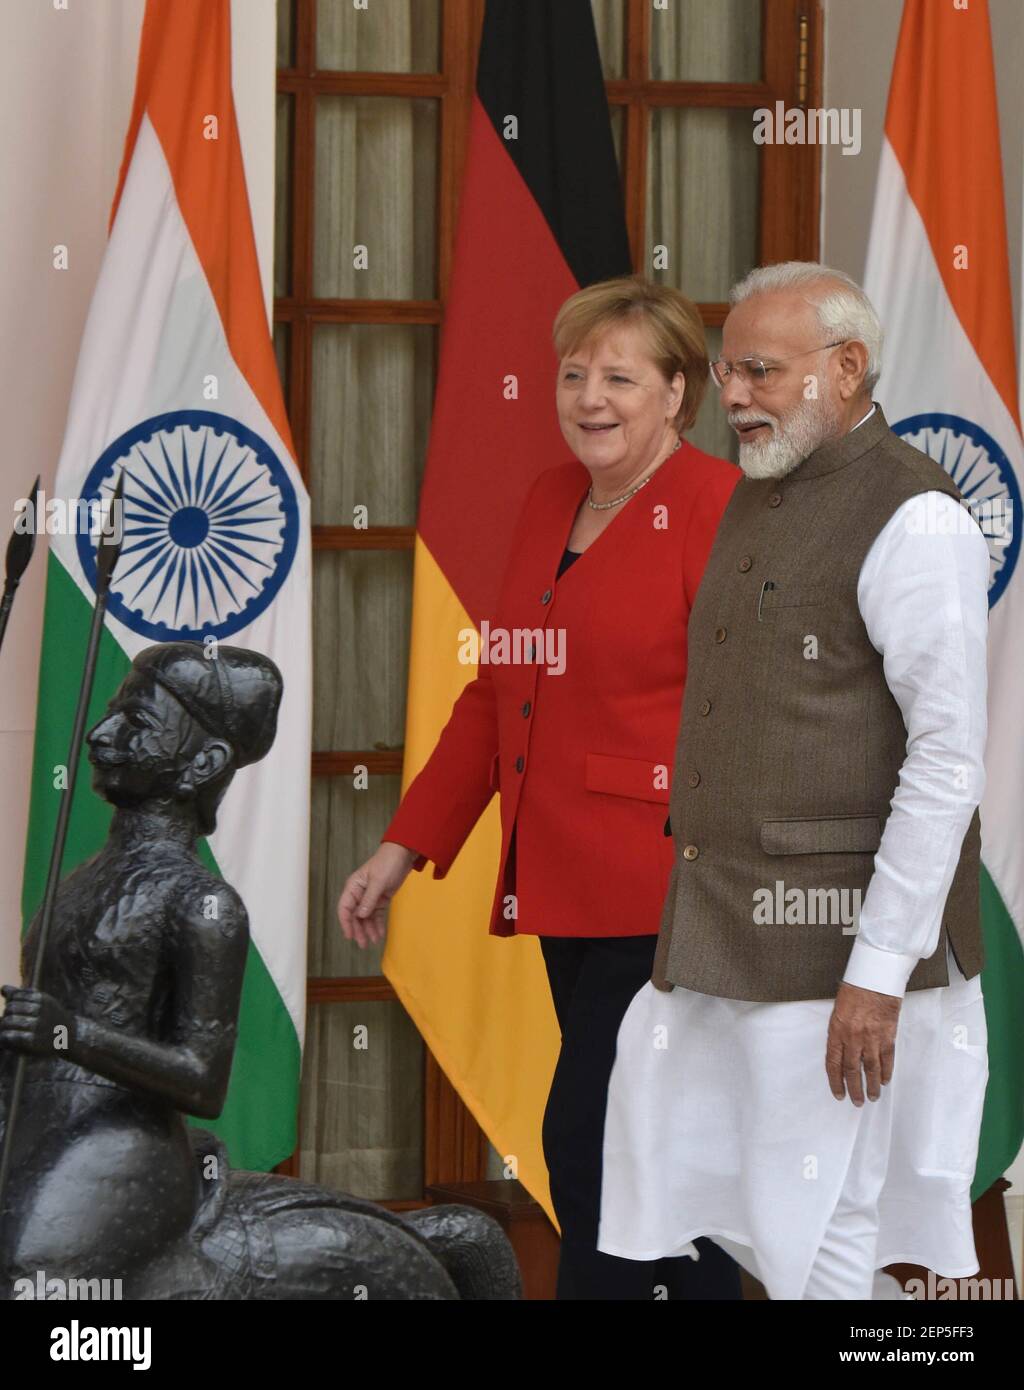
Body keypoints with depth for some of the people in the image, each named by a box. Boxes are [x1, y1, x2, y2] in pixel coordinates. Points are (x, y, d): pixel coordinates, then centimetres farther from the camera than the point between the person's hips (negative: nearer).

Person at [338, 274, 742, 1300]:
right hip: (568, 890, 8)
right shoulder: (551, 500, 14)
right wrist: (403, 848, 18)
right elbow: (496, 690, 20)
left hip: (668, 897, -8)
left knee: (586, 1140, -9)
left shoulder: (722, 508, -9)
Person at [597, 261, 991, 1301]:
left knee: (812, 1235, -4)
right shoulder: (762, 499, 14)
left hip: (842, 931, -9)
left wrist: (880, 970, -21)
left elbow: (948, 757, -18)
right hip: (732, 931, 9)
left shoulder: (913, 519, -14)